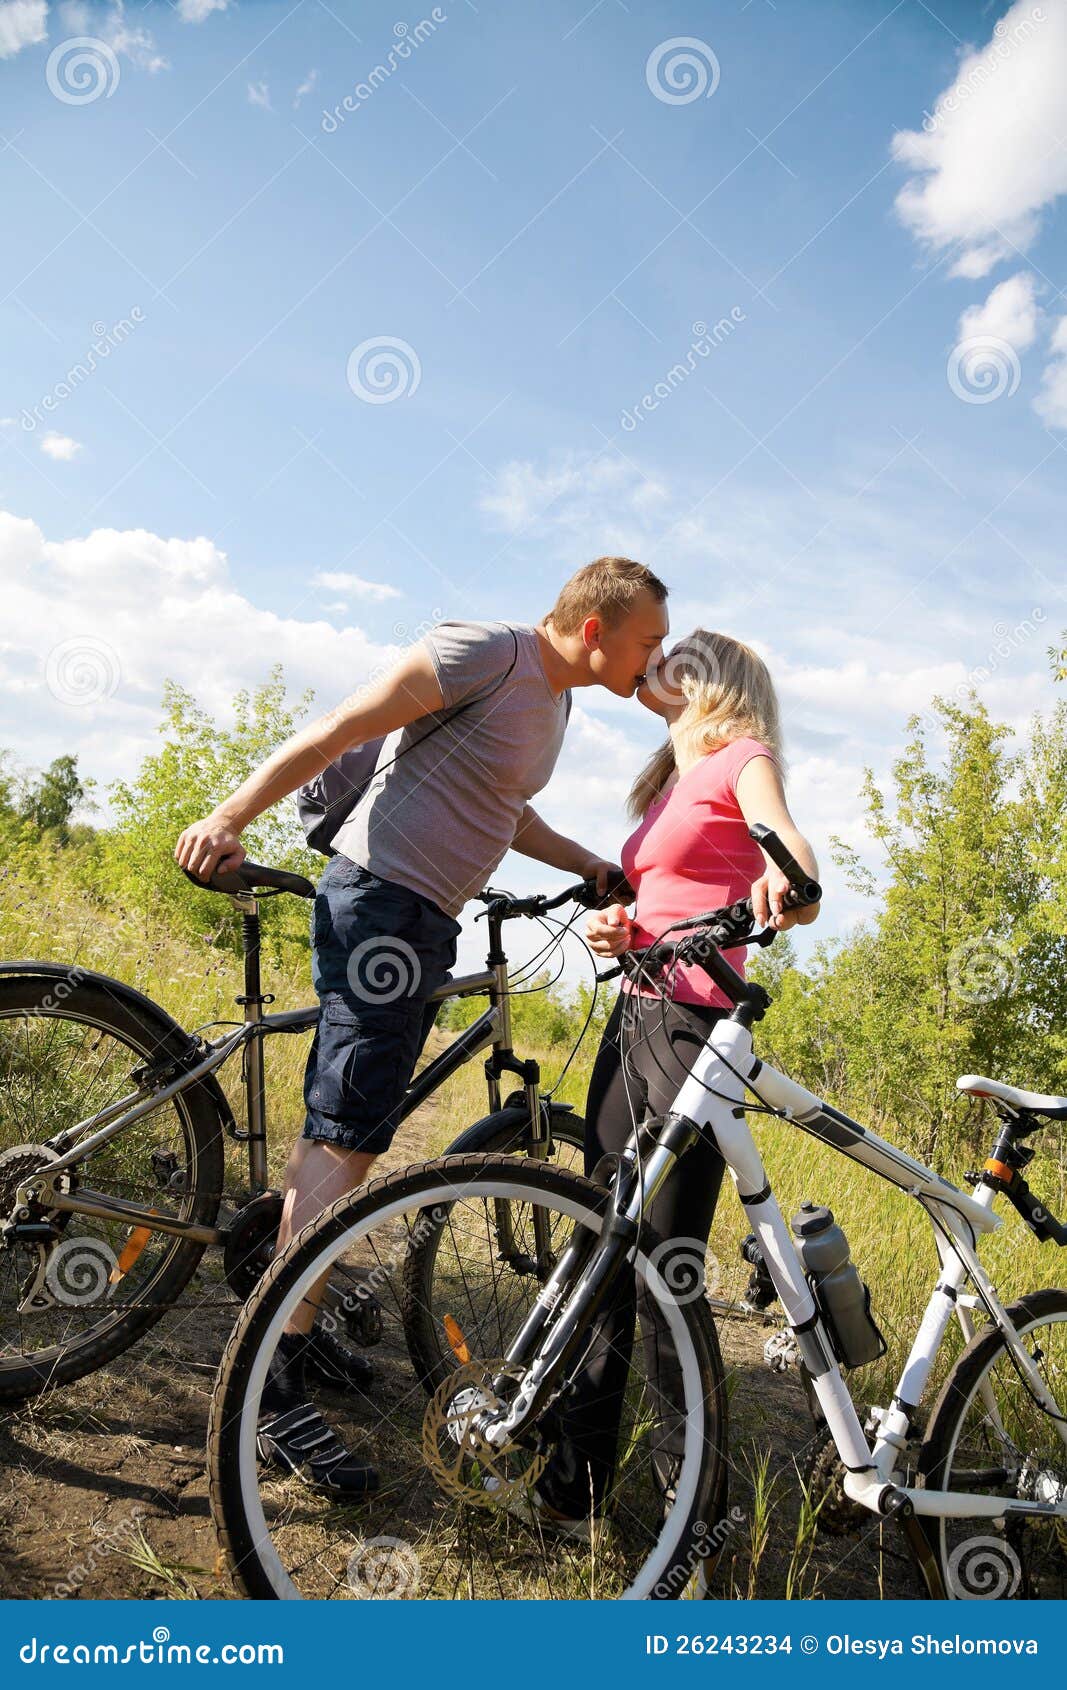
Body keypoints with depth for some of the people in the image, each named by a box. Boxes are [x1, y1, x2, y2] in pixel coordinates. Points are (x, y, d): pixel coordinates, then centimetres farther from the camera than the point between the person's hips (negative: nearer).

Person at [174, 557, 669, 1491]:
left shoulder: (556, 699, 16)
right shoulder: (488, 650, -13)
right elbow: (335, 732, -14)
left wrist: (601, 871, 23)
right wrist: (228, 819, -19)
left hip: (427, 923, 9)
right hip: (381, 900, -9)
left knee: (348, 1133, 14)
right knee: (346, 1138, -11)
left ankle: (294, 1321, 26)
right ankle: (273, 1384, -6)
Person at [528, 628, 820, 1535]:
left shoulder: (741, 758, 1)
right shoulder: (671, 782, 24)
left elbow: (790, 842, -19)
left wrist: (788, 883, -42)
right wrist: (613, 927, -2)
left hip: (690, 1027, -8)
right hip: (632, 1019, 8)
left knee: (666, 1262, -5)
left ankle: (687, 1489, 12)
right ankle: (579, 1475, 19)